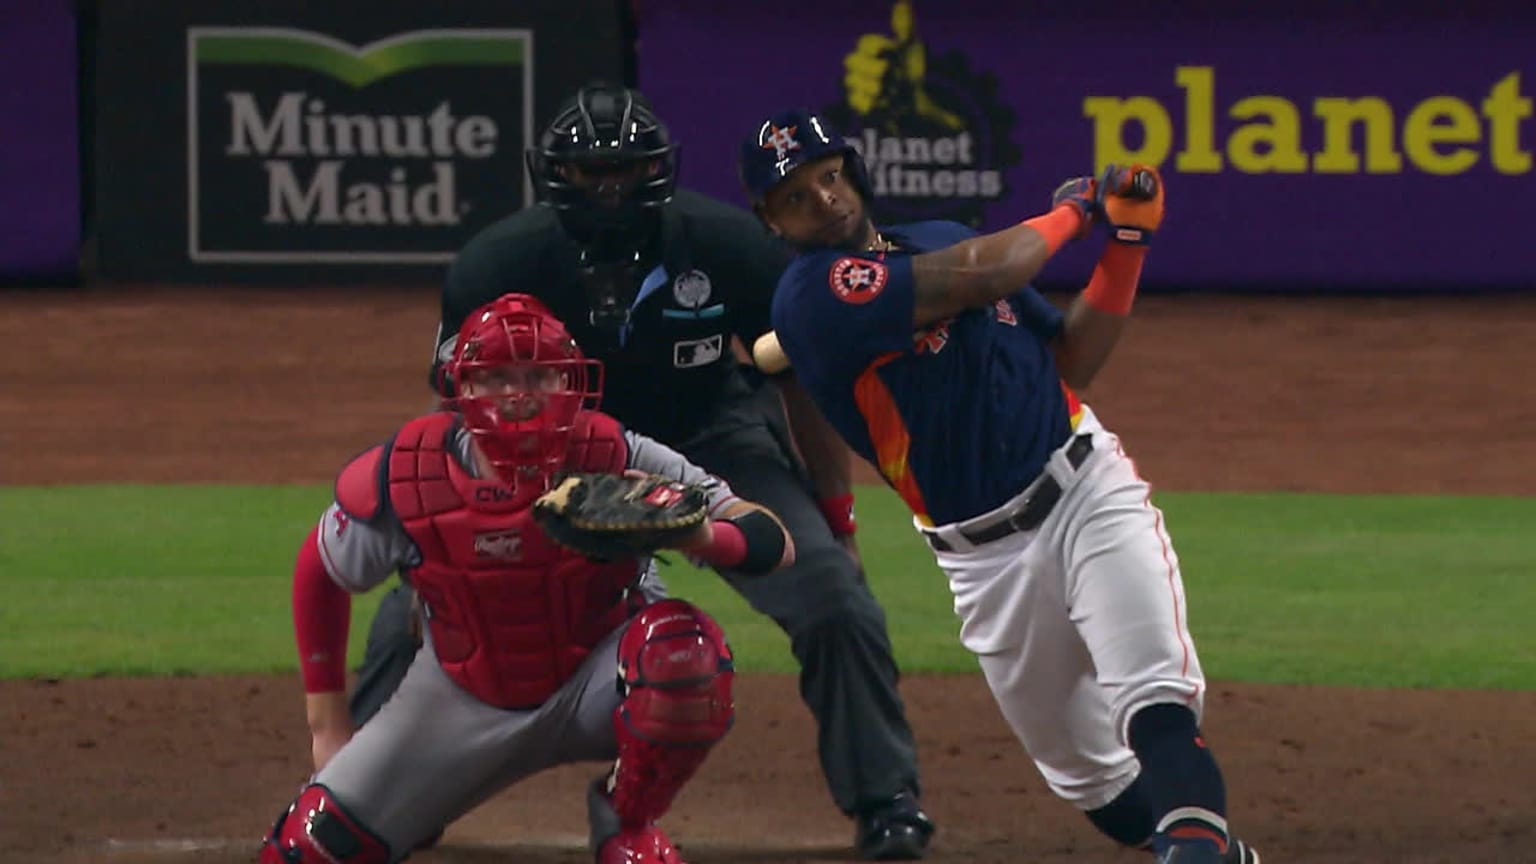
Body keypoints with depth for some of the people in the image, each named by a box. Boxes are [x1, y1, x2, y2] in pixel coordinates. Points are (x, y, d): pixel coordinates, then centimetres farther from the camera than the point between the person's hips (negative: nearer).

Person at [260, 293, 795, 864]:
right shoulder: (401, 478, -18)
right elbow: (320, 575, 2)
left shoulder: (616, 459, -23)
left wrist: (705, 537, -51)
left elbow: (775, 545, -27)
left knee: (682, 641, -34)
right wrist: (326, 724, 3)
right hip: (465, 704, 1)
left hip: (594, 686, -1)